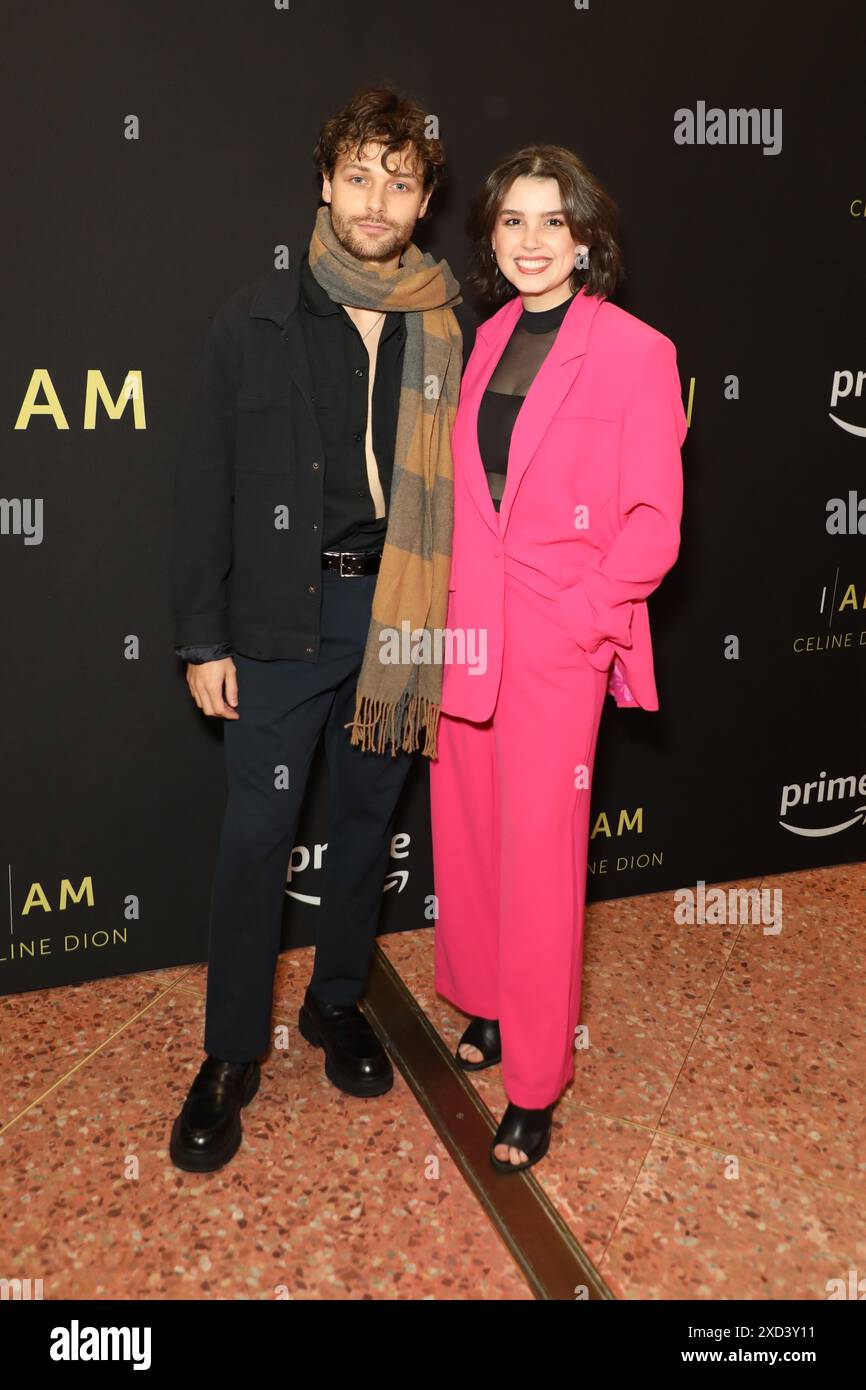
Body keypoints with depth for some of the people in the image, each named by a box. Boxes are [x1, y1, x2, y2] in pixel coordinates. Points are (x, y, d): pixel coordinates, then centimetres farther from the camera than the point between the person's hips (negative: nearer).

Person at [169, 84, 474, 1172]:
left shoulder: (449, 332, 5)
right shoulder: (257, 320, 0)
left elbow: (459, 486, 7)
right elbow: (206, 484, 0)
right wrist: (203, 638, -4)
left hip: (402, 615, 2)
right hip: (281, 617, -2)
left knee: (368, 817, 13)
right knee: (258, 831, 2)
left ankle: (337, 1005, 34)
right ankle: (231, 1054, 20)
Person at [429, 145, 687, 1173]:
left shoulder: (636, 352, -6)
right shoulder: (488, 341, 11)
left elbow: (654, 520, -7)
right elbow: (465, 489, 14)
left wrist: (583, 615, -14)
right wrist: (446, 598, 4)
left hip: (561, 640, -5)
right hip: (465, 627, 6)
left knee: (540, 855, 0)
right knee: (468, 831, 14)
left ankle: (535, 1085, 18)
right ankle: (488, 1004, 38)